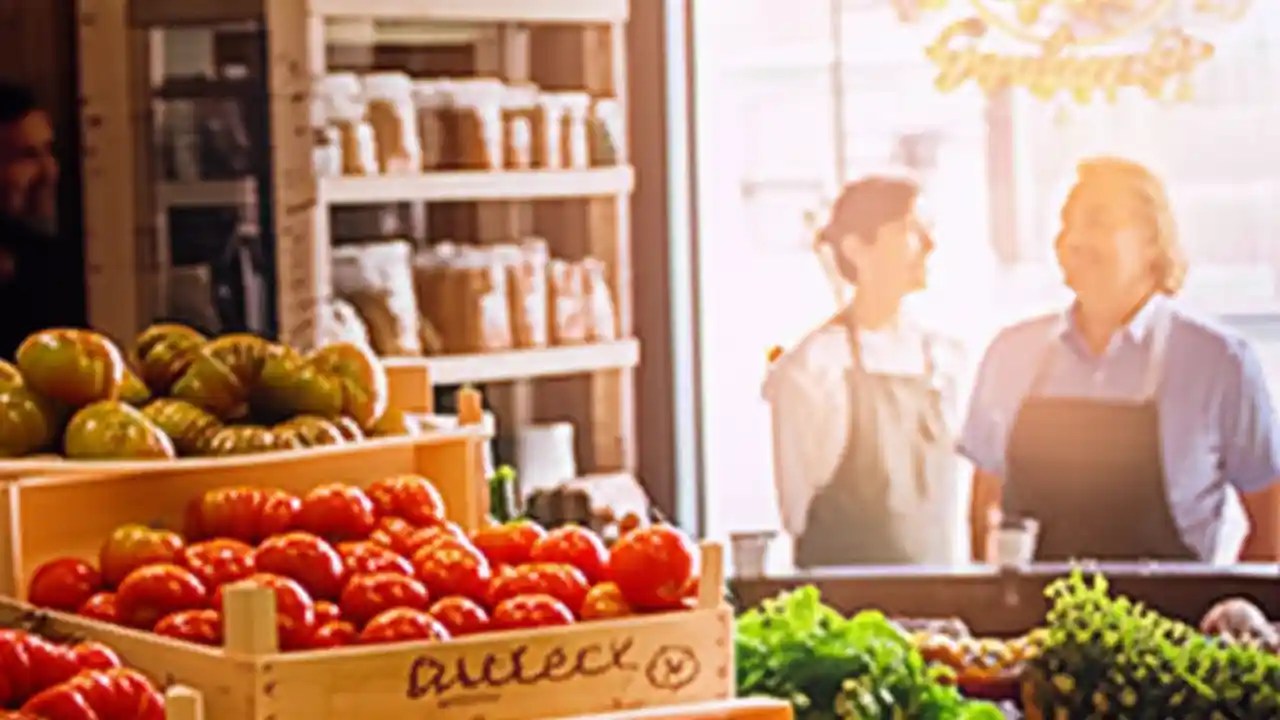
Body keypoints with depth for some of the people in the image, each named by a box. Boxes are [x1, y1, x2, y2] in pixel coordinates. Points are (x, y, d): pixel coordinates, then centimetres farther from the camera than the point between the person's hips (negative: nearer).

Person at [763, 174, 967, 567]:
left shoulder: (941, 357, 7)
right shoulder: (812, 365, -8)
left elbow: (950, 490, 11)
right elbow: (797, 502, -4)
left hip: (936, 580, 5)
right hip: (845, 577, -4)